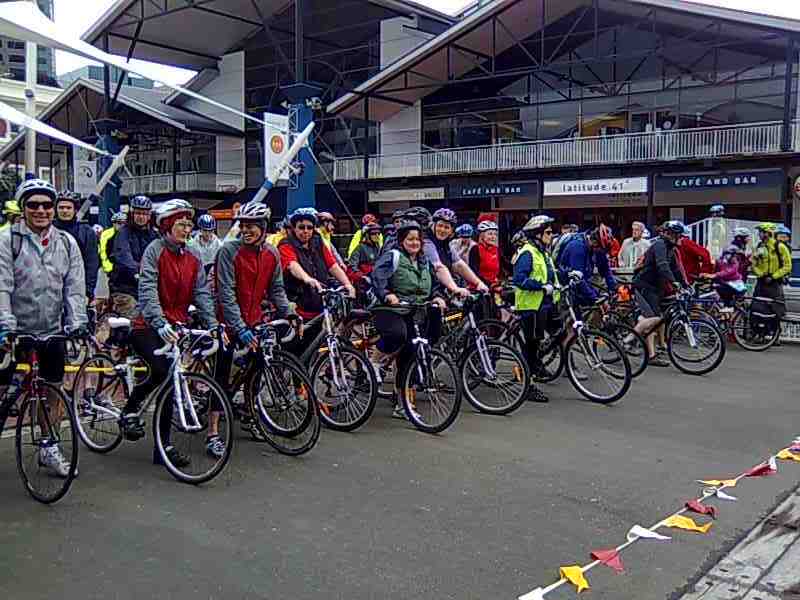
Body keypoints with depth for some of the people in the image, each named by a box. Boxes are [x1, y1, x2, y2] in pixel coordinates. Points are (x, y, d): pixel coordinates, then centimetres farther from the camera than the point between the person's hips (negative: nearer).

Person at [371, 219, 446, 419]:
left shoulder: (424, 261, 18)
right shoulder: (392, 257, -4)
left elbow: (433, 285, 26)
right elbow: (377, 277, -19)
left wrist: (437, 297, 4)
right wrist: (387, 295, -36)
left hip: (414, 315, 7)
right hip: (390, 310, -6)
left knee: (408, 357, 4)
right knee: (398, 335, -38)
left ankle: (401, 404, 13)